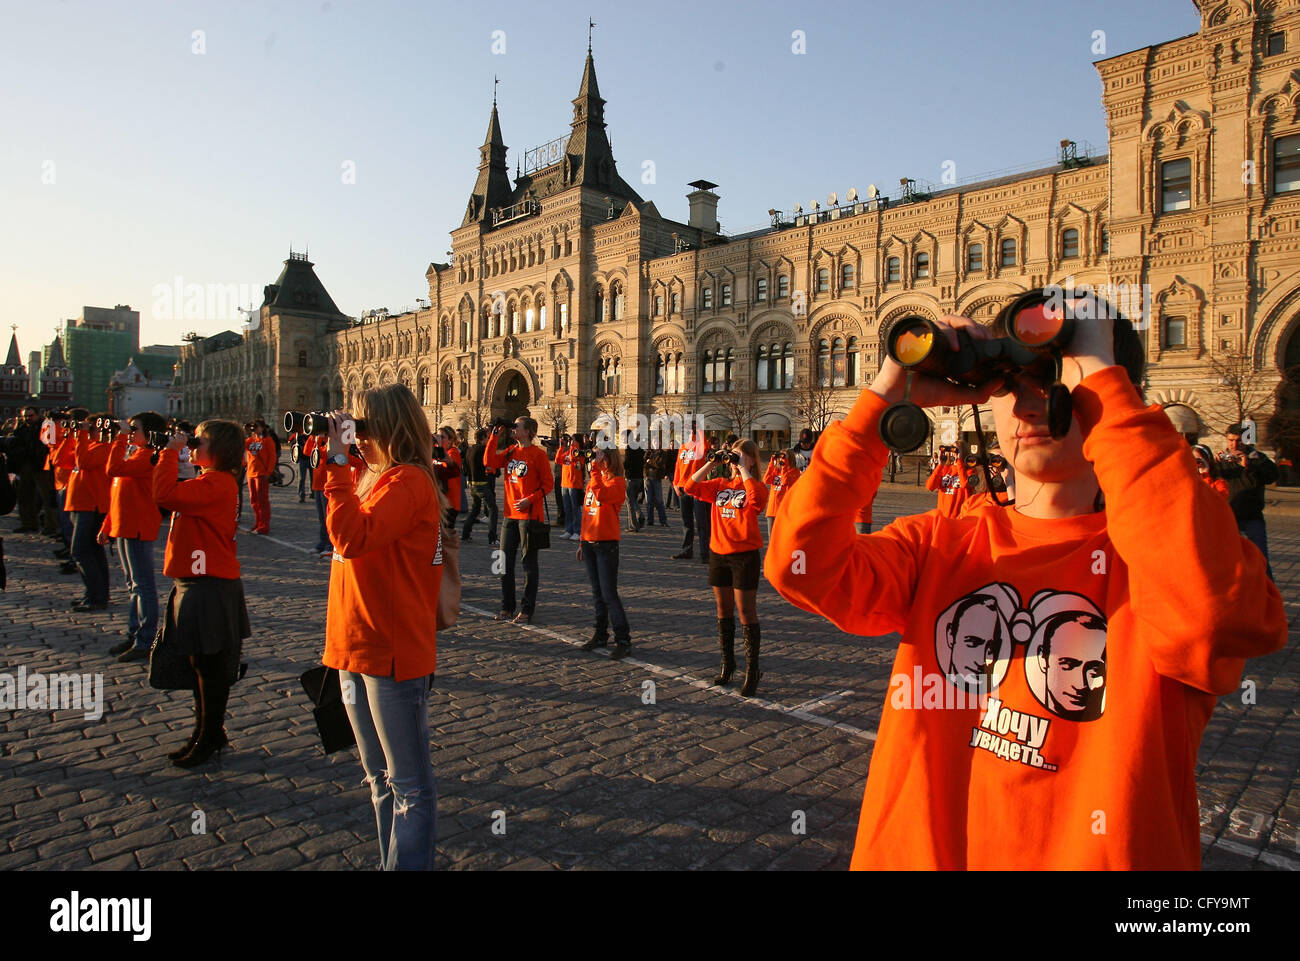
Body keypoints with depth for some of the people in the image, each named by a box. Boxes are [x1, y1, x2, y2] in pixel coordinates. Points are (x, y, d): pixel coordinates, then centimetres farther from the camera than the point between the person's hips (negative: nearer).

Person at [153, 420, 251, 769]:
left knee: (210, 665, 2)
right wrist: (170, 454, 9)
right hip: (196, 584, 11)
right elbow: (170, 496, 15)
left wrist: (170, 451, -20)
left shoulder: (216, 483, -19)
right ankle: (206, 733, 32)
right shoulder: (212, 482, 15)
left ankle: (210, 738, 16)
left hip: (210, 588, -11)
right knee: (200, 664, 19)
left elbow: (166, 495, -30)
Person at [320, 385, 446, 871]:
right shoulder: (374, 478, 14)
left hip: (394, 654, -10)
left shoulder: (407, 482, -15)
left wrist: (336, 461, -24)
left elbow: (353, 537, -27)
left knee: (408, 785, 4)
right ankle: (389, 860, 35)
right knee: (380, 778, 21)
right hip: (358, 649, 10)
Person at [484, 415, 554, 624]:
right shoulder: (510, 452, 11)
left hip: (530, 514, -6)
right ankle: (507, 608, 20)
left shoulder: (538, 454, -7)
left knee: (529, 562, 2)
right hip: (511, 514, 7)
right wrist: (494, 437, -3)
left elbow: (547, 485, -7)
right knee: (505, 561, 9)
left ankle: (527, 611, 9)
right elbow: (489, 462, 0)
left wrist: (529, 500, -18)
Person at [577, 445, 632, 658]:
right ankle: (600, 635, 24)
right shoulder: (593, 481, 14)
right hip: (589, 542, 8)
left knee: (609, 594, -8)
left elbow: (602, 495, -29)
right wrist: (582, 541, 18)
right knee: (597, 592, 14)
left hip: (607, 544, -7)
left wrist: (595, 471, -21)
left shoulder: (617, 482, -8)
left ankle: (623, 641, -2)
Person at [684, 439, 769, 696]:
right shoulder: (719, 484, 10)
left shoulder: (756, 486, -4)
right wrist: (712, 462, -3)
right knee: (724, 610, 14)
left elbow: (755, 498, -28)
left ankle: (752, 671, 8)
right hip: (718, 553, 5)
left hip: (745, 555, -5)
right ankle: (727, 663, 28)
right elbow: (690, 487, -1)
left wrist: (743, 469, -19)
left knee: (746, 612, -1)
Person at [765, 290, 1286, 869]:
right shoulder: (940, 544, 0)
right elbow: (801, 565, -14)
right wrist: (885, 397, -15)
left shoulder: (1154, 553, -6)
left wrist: (1100, 377, -23)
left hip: (1096, 855, -1)